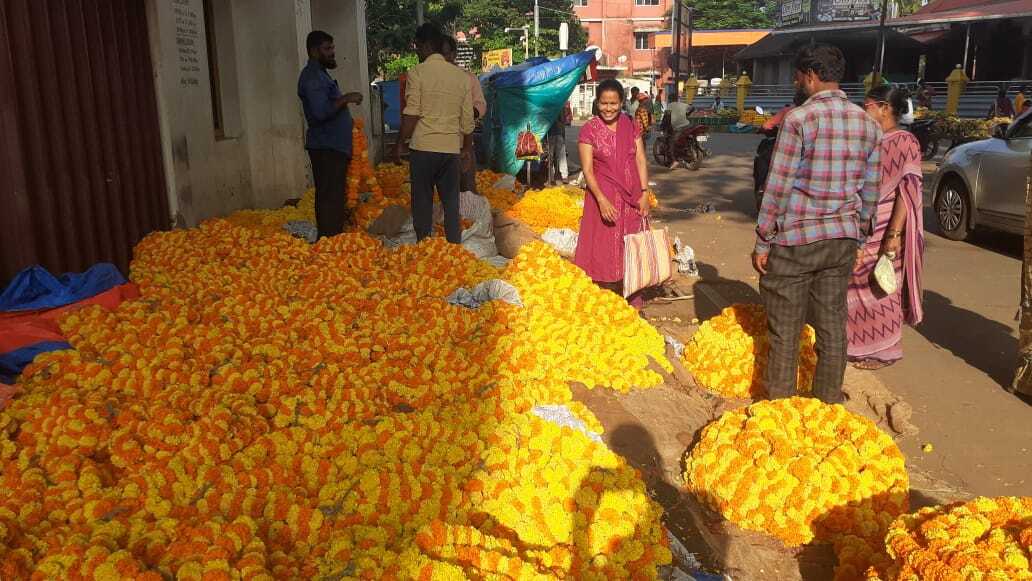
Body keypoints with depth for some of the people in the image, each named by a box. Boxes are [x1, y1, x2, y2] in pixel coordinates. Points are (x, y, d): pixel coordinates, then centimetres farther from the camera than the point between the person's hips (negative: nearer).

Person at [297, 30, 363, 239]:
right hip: (326, 148, -11)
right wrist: (346, 99, -17)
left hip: (333, 146, 11)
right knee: (330, 198, -12)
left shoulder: (320, 73, 20)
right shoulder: (312, 76, -13)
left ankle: (329, 238, 19)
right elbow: (321, 111, -25)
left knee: (333, 196, 13)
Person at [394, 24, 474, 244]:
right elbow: (468, 118, 8)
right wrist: (467, 148, 19)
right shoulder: (461, 75, 6)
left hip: (423, 147, -3)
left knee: (422, 202, 6)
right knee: (451, 202, 10)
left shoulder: (417, 73, -6)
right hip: (451, 148, 4)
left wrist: (400, 143, -1)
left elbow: (411, 114, -10)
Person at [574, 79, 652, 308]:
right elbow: (587, 170, -12)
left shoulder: (630, 126, 6)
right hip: (604, 197, -4)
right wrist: (602, 200, -22)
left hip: (632, 198, 4)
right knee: (606, 249, 2)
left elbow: (641, 160, 5)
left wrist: (644, 193, -4)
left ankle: (633, 297, 21)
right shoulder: (589, 130, -7)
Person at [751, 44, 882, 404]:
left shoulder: (799, 119, -13)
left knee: (785, 330, 4)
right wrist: (857, 236, 20)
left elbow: (778, 188, -13)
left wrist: (762, 242, -7)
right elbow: (870, 191, 10)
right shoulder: (868, 124, 6)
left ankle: (780, 405, 13)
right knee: (833, 326, 13)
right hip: (843, 240, 6)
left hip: (795, 239, -6)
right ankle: (828, 403, 23)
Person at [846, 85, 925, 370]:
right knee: (858, 288, 13)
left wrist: (894, 234, -23)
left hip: (882, 233, -7)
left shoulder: (904, 142, -12)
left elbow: (908, 190, -17)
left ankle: (884, 351, 16)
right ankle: (859, 344, 26)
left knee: (880, 291, 3)